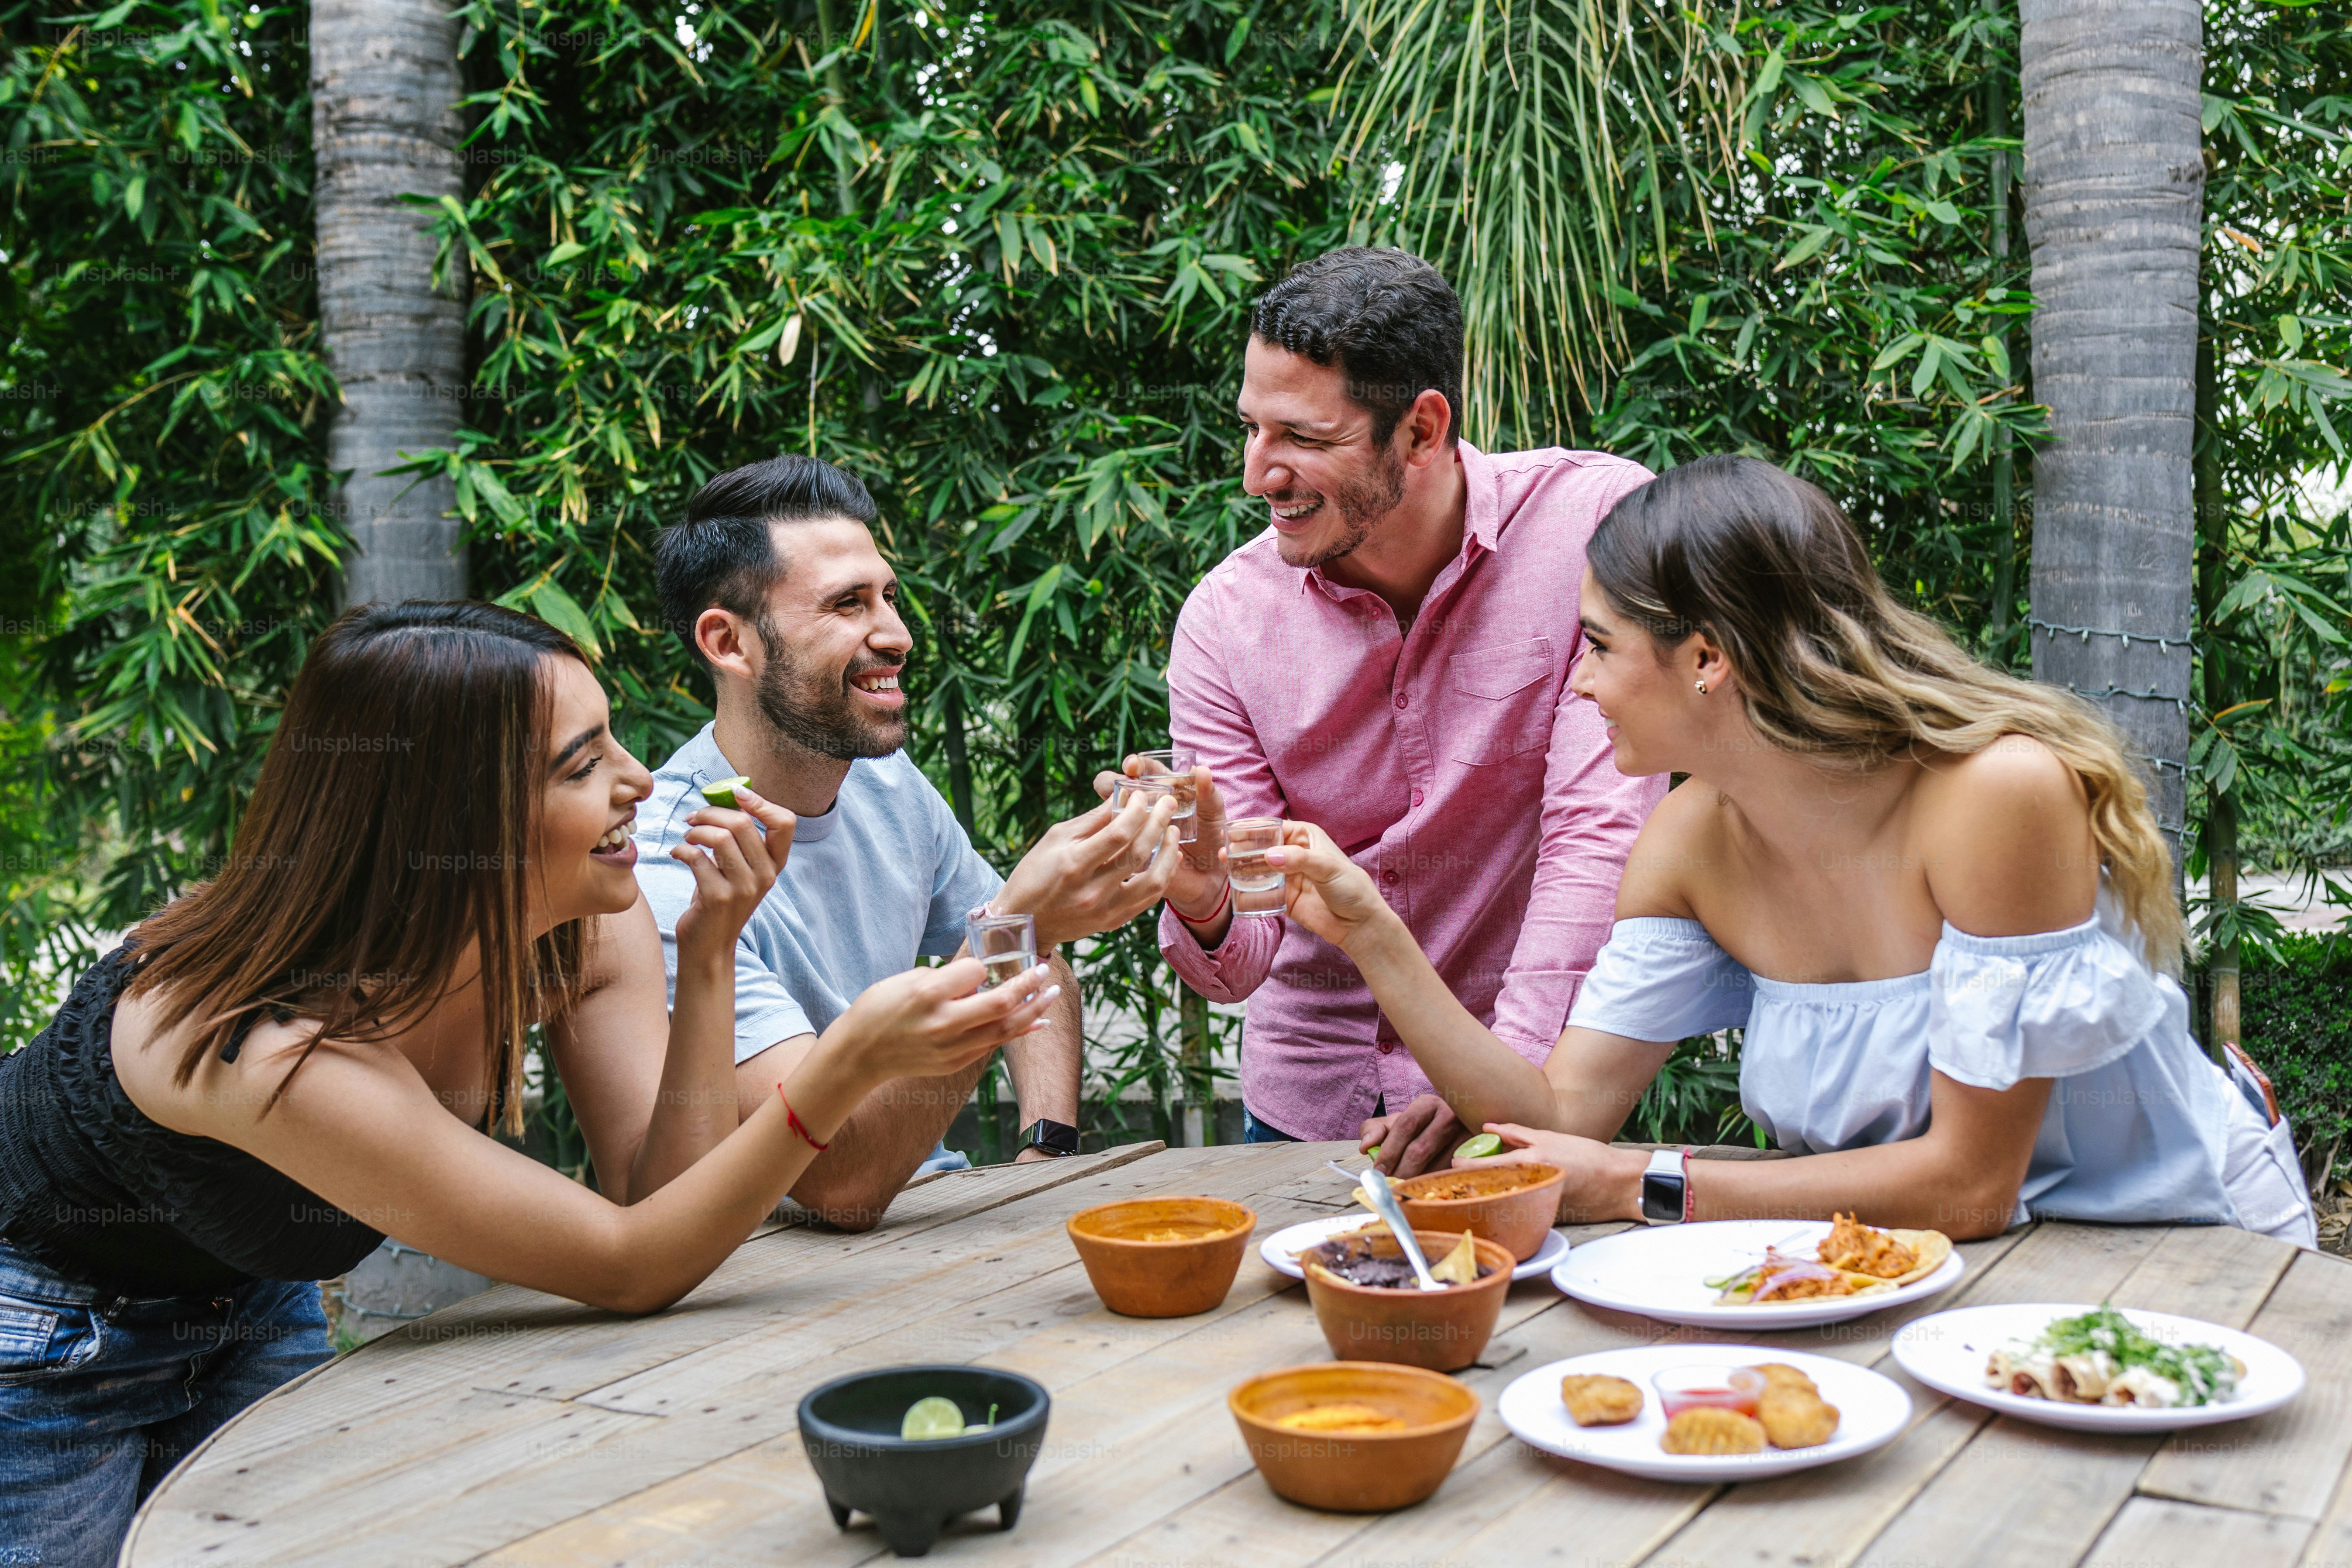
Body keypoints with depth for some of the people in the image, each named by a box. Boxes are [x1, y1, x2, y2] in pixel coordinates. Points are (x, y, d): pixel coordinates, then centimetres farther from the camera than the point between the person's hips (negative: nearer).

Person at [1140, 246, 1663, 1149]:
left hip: (1532, 1080, -2)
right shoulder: (1225, 618, -8)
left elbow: (1602, 824, -15)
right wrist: (1203, 908, -29)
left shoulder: (1597, 521, -13)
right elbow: (1240, 963, -6)